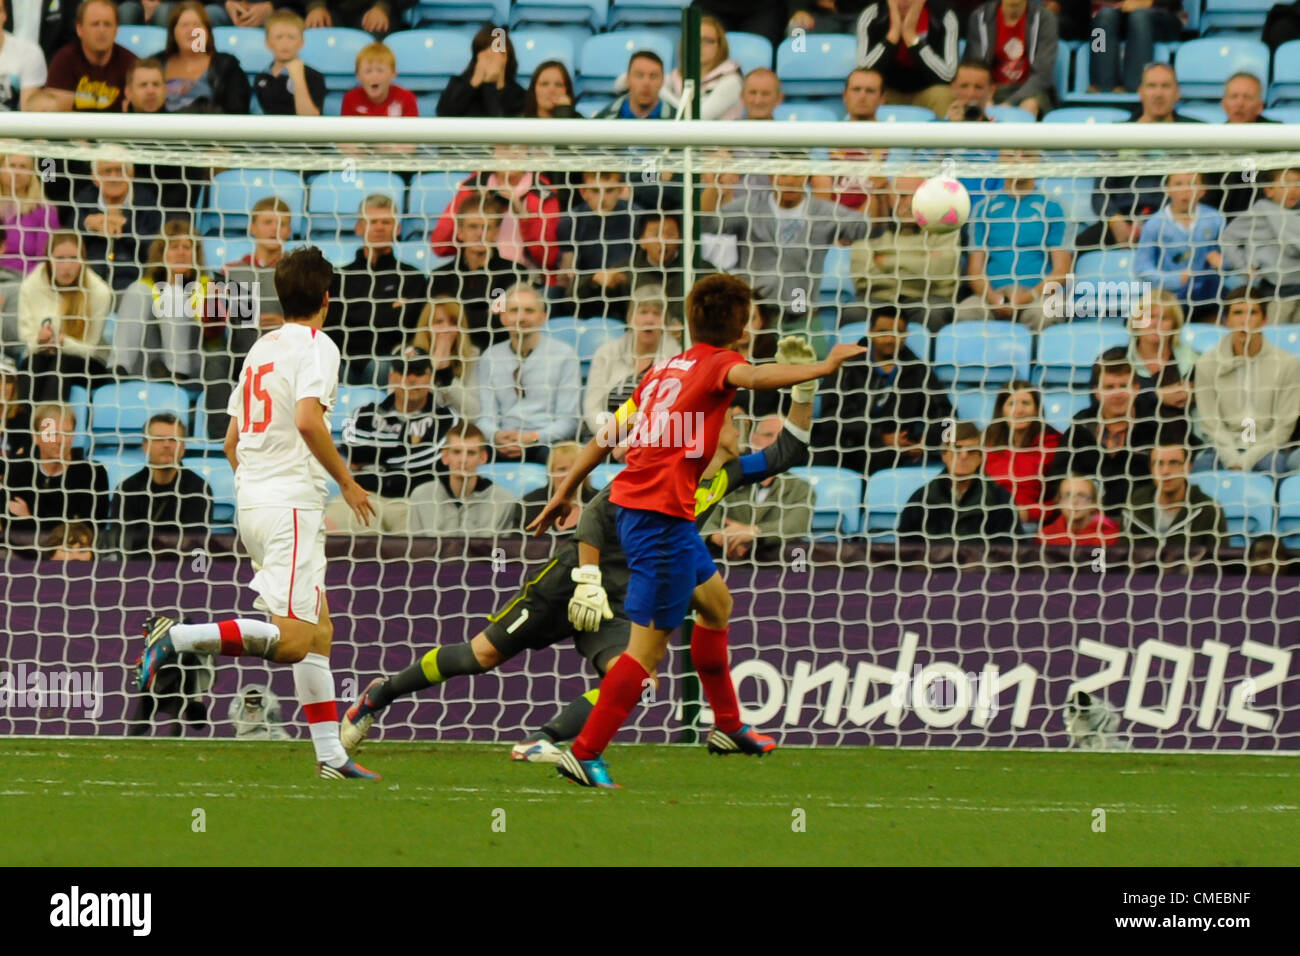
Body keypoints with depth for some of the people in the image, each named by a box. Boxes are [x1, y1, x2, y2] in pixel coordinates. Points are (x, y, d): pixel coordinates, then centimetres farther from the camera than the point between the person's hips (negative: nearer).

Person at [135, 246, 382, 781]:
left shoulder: (262, 348, 18)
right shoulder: (316, 346, -6)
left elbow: (232, 440, 20)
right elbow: (308, 419, -22)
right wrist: (346, 482, -11)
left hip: (252, 498, 9)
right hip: (291, 503, -9)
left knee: (318, 629, 13)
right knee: (293, 641, -15)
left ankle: (330, 755, 11)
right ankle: (176, 638, -23)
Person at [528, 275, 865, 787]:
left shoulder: (665, 370, 17)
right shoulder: (717, 363, -5)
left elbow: (607, 435, 20)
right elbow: (751, 376, -30)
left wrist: (565, 492, 26)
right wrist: (822, 367, -37)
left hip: (633, 507, 10)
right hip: (663, 515, -10)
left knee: (715, 601, 27)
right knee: (649, 646, -7)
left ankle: (728, 725, 37)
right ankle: (584, 754, -8)